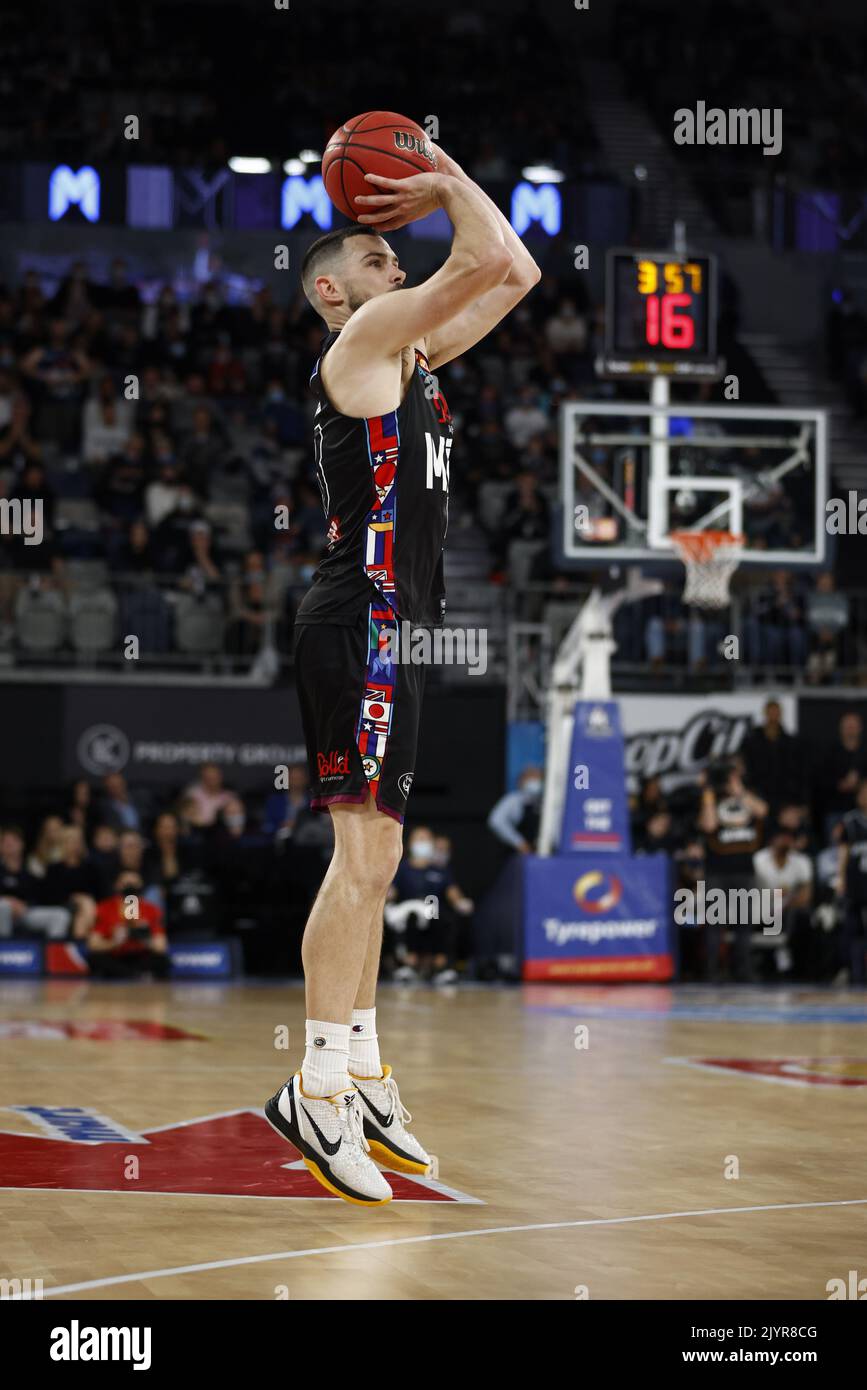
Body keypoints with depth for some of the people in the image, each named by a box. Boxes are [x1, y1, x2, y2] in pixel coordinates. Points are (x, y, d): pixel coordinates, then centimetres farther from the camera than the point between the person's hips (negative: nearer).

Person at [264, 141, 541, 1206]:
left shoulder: (411, 350, 21)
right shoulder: (365, 336, -5)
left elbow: (516, 275, 25)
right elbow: (490, 263, -14)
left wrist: (442, 195, 18)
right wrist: (451, 183, 2)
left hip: (391, 623, 10)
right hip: (360, 619, -10)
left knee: (373, 857, 11)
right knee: (363, 852, -15)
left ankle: (360, 1077, 16)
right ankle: (316, 1090, -16)